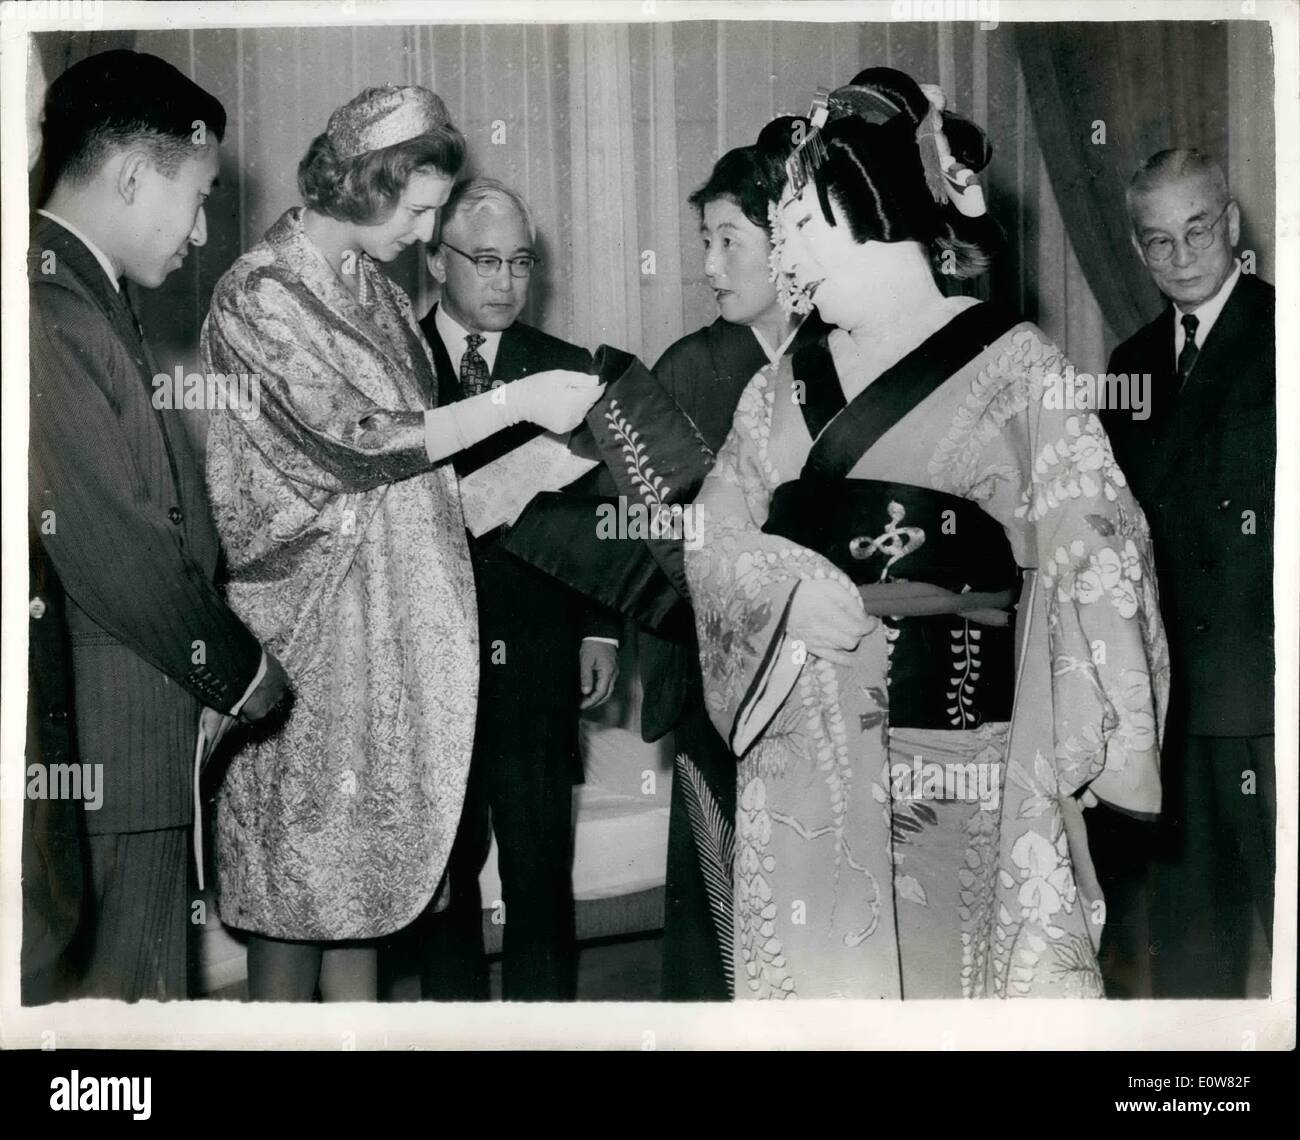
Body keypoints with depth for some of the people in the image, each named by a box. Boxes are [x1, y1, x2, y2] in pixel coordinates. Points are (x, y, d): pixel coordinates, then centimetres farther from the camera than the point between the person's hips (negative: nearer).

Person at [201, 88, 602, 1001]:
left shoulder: (372, 284, 8)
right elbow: (356, 445, -19)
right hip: (312, 616, -7)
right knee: (302, 835, 2)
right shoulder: (261, 294, -15)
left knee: (365, 831, 12)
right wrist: (521, 402, -18)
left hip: (391, 610, 7)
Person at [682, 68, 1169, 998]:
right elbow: (712, 539, 10)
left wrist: (1077, 748, -16)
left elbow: (1091, 555, -7)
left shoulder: (1013, 366, -5)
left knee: (949, 964, 4)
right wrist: (786, 586, -12)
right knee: (815, 972, 8)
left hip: (955, 751, -4)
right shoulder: (782, 393, 10)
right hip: (802, 758, 4)